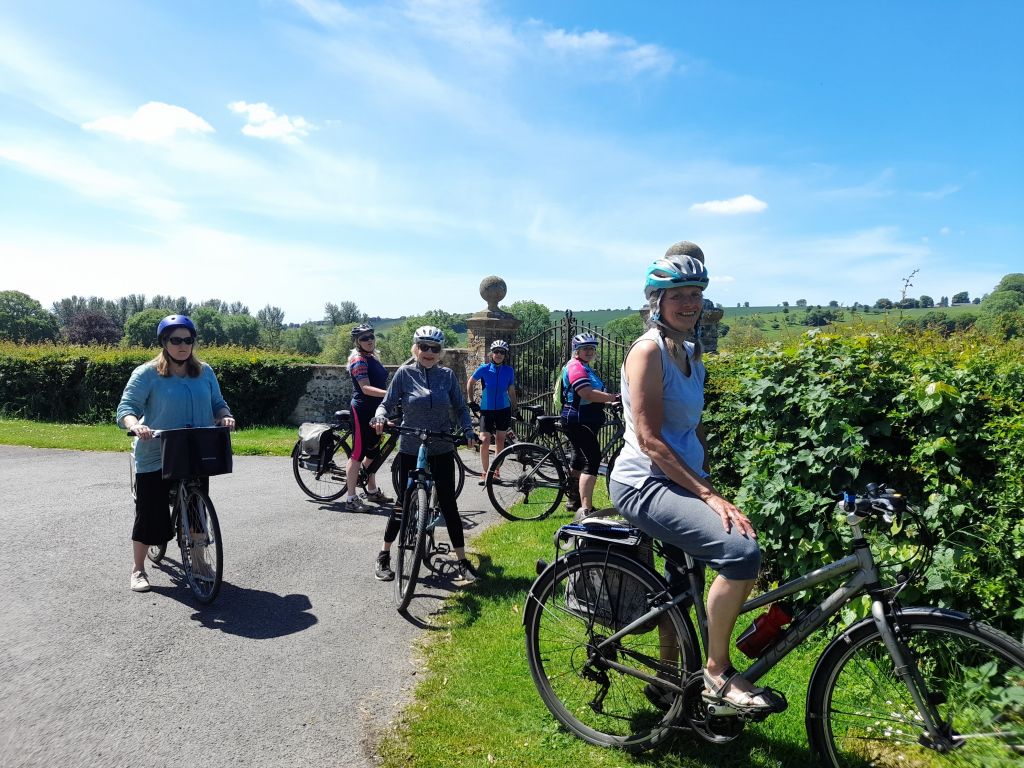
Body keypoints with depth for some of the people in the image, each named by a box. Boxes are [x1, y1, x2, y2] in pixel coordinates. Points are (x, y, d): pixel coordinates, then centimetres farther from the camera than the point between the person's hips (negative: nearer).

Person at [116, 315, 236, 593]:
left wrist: (225, 416, -12)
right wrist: (135, 426, -33)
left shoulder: (204, 372, 6)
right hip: (155, 457, -4)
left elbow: (217, 403, 11)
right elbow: (126, 408, -12)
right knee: (150, 513, 3)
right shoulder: (147, 373, -8)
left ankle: (199, 564, 28)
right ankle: (138, 569, 23)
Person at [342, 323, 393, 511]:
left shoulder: (372, 358, 14)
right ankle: (350, 499, -1)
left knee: (373, 452, 17)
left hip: (374, 410, 9)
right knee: (358, 454, -6)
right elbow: (366, 388, -25)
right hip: (362, 411, -9)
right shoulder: (359, 360, -14)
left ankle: (372, 491, 30)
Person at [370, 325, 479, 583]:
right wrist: (380, 417, -22)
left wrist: (468, 430, -10)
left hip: (442, 450, 1)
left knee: (448, 504, 3)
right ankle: (384, 555, 24)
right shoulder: (404, 373, -4)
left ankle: (462, 561, 12)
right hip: (410, 449, -1)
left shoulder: (447, 375, 0)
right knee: (404, 503, 5)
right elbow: (387, 403, -1)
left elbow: (461, 408, 6)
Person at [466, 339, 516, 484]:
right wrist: (470, 401, 2)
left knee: (500, 441, 5)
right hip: (486, 409, -2)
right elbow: (470, 382, 7)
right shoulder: (484, 369, -7)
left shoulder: (509, 371, -3)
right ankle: (485, 472, 4)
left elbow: (511, 391, 8)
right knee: (485, 440, -10)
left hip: (503, 409, 2)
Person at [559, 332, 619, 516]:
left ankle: (574, 501, 33)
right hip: (577, 421, -12)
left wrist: (609, 400, 9)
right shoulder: (575, 366, -14)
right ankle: (585, 510, -23)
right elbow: (587, 394, -25)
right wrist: (613, 397, -23)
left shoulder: (584, 367, 20)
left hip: (584, 422, 12)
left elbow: (593, 394, 23)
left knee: (580, 460, 19)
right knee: (592, 461, -19)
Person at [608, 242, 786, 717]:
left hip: (679, 484, 10)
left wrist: (708, 480, 8)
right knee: (741, 551, -26)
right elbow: (649, 438, -21)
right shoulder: (649, 350, -14)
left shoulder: (692, 354, 13)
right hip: (644, 484, -9)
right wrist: (708, 493, -25)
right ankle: (718, 674, -8)